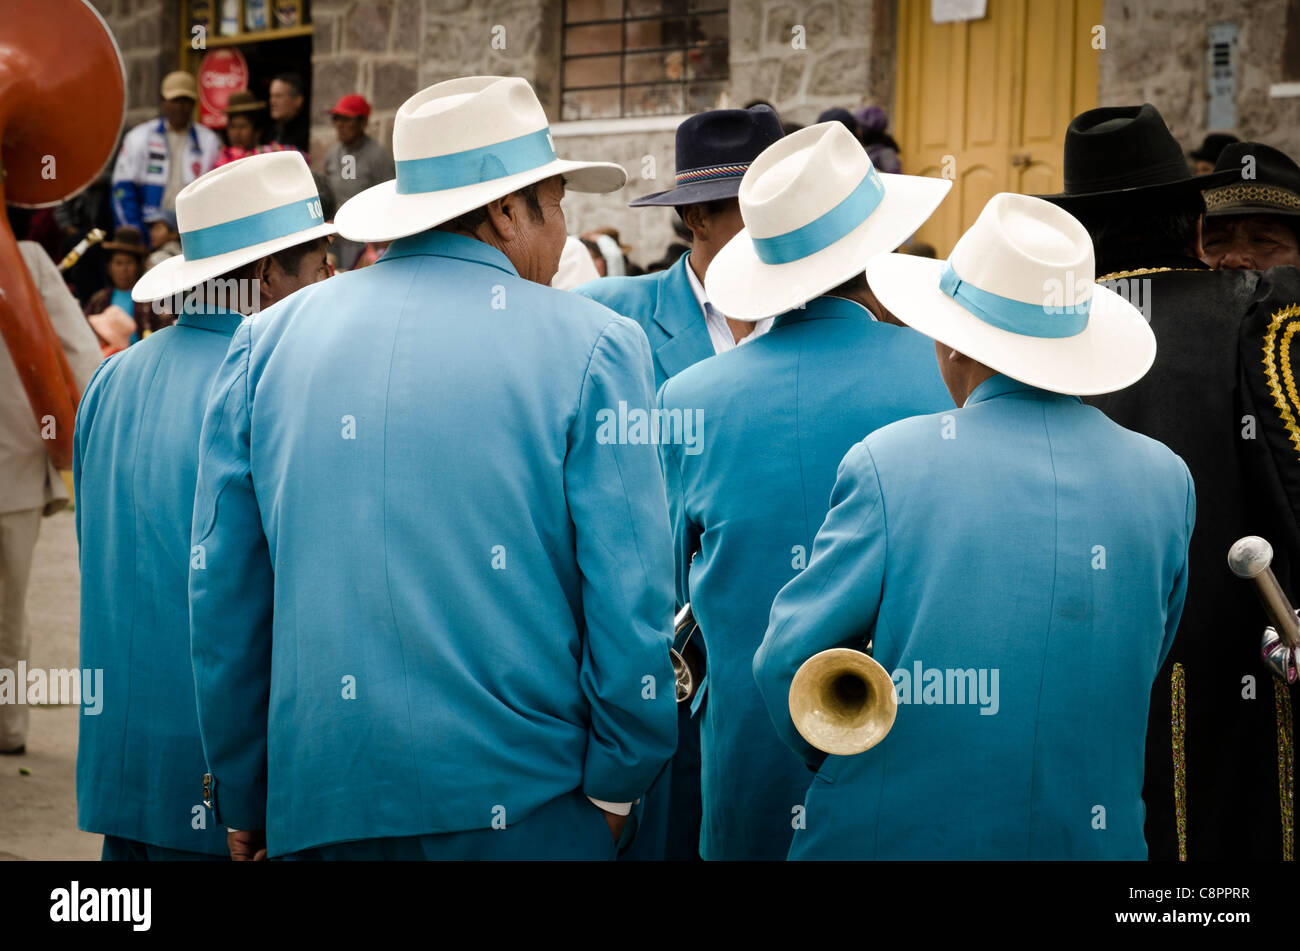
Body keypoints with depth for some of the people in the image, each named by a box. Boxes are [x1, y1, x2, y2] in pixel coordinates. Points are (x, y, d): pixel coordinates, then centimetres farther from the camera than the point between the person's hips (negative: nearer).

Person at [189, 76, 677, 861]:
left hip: (317, 813, 3)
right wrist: (616, 789, 5)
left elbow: (222, 598, 9)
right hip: (520, 808, -3)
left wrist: (243, 801, 17)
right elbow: (629, 600, -7)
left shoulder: (268, 340, 6)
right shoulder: (593, 348, -4)